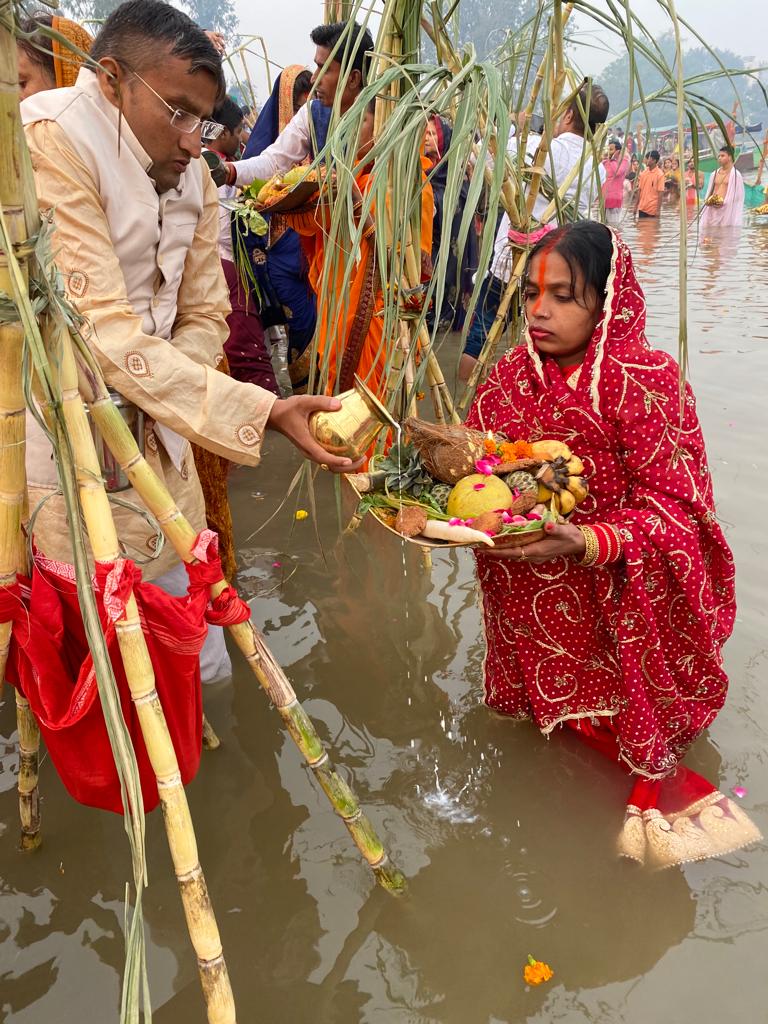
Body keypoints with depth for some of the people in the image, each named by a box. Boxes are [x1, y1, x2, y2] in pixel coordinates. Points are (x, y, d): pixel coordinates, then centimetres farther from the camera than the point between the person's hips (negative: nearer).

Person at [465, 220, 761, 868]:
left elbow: (671, 506, -21)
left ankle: (656, 774, 32)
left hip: (626, 590, -4)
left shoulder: (645, 379, -17)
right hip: (534, 593, 5)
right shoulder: (513, 375, -1)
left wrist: (585, 543, -36)